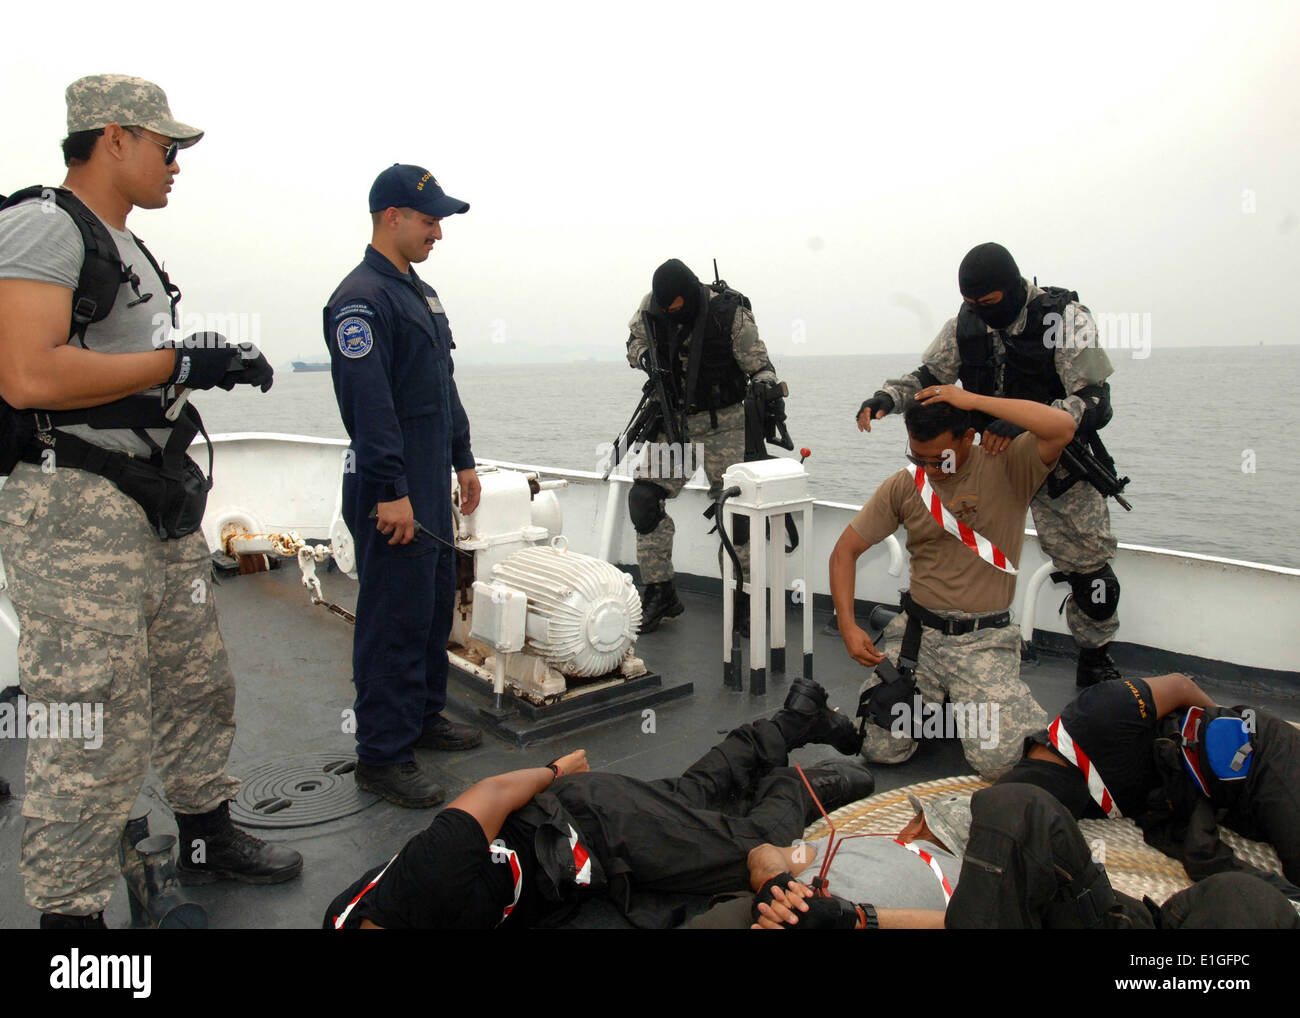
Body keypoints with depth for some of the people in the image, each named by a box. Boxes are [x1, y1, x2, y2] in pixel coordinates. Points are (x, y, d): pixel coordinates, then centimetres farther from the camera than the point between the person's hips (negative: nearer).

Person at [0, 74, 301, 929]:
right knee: (97, 731, -5)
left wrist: (213, 366, 12)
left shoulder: (127, 247, 19)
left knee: (198, 687, 19)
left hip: (160, 506, 10)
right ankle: (71, 908, 12)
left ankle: (208, 837, 37)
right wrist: (180, 362, -19)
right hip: (76, 510, -10)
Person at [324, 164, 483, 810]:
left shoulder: (421, 293, 18)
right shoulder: (362, 298, -13)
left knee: (436, 605, 16)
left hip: (431, 486, 10)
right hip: (392, 494, -10)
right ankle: (381, 756, 6)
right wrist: (390, 491, -23)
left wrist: (462, 460, 22)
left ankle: (424, 717, 31)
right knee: (394, 618, -4)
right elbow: (368, 402, -21)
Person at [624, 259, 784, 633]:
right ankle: (660, 593, 6)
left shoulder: (728, 312, -15)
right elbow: (635, 341, 13)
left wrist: (768, 388, -28)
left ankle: (743, 598, 7)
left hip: (722, 423, -4)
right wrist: (645, 356, -10)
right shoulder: (651, 306, -4)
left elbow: (758, 362, -8)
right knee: (643, 498, -5)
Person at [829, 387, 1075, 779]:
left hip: (985, 639, -3)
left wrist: (973, 400, -24)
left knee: (998, 760, -17)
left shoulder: (1007, 467, -8)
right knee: (881, 750, -5)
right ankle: (932, 697, 26)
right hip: (918, 630, 3)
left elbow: (1063, 427, -28)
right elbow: (845, 552, 5)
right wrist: (848, 625, -7)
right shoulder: (903, 486, 1)